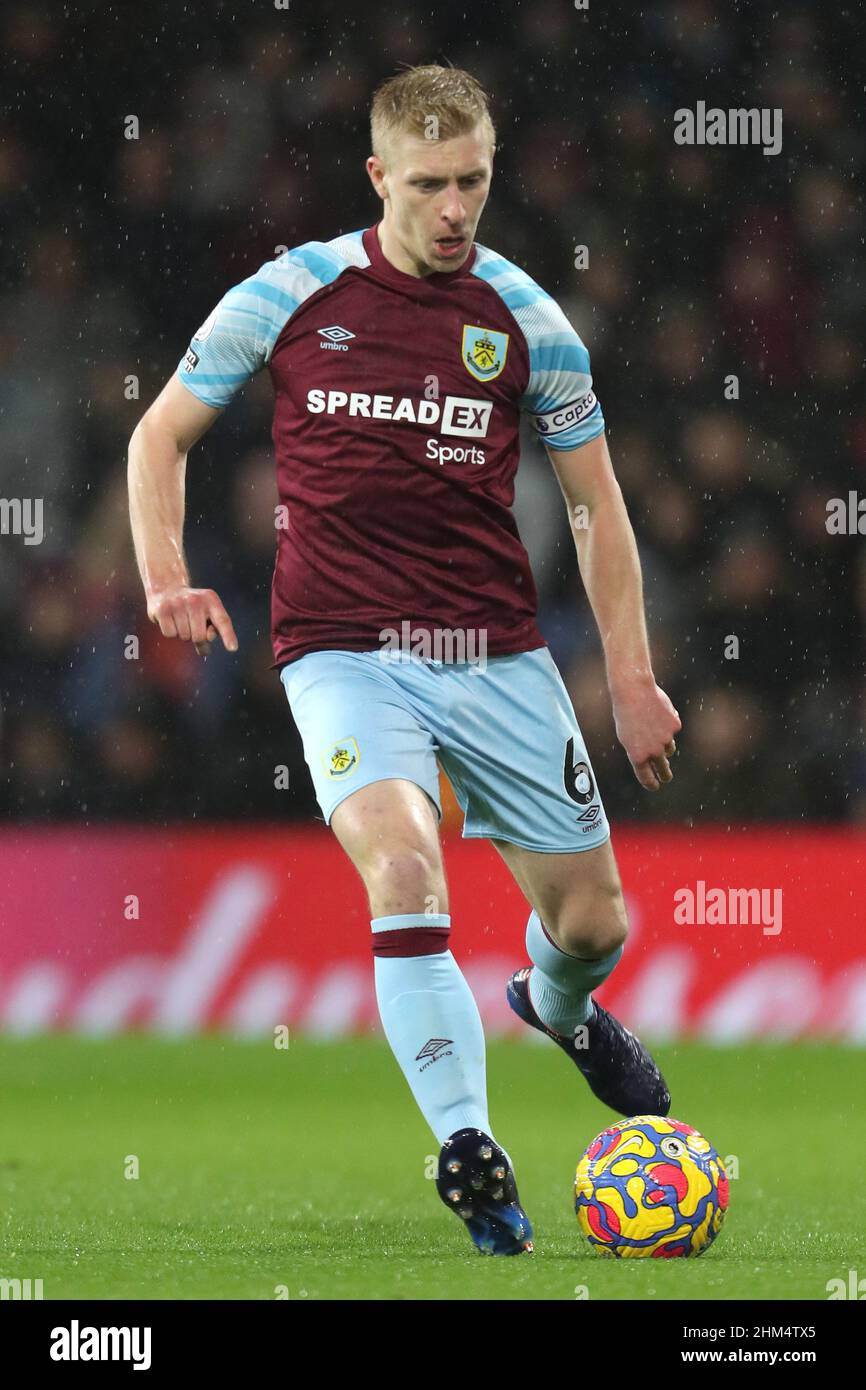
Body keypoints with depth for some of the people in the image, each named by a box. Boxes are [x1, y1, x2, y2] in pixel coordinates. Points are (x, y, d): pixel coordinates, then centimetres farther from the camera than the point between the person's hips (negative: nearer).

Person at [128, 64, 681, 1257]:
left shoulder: (525, 321, 2)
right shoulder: (288, 297, -2)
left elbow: (596, 503, 10)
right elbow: (162, 435, 9)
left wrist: (630, 675, 4)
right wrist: (167, 580, -7)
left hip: (498, 656, 3)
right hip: (345, 654, -2)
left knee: (590, 921, 9)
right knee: (403, 863, -28)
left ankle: (559, 1008, 47)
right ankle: (468, 1151, -26)